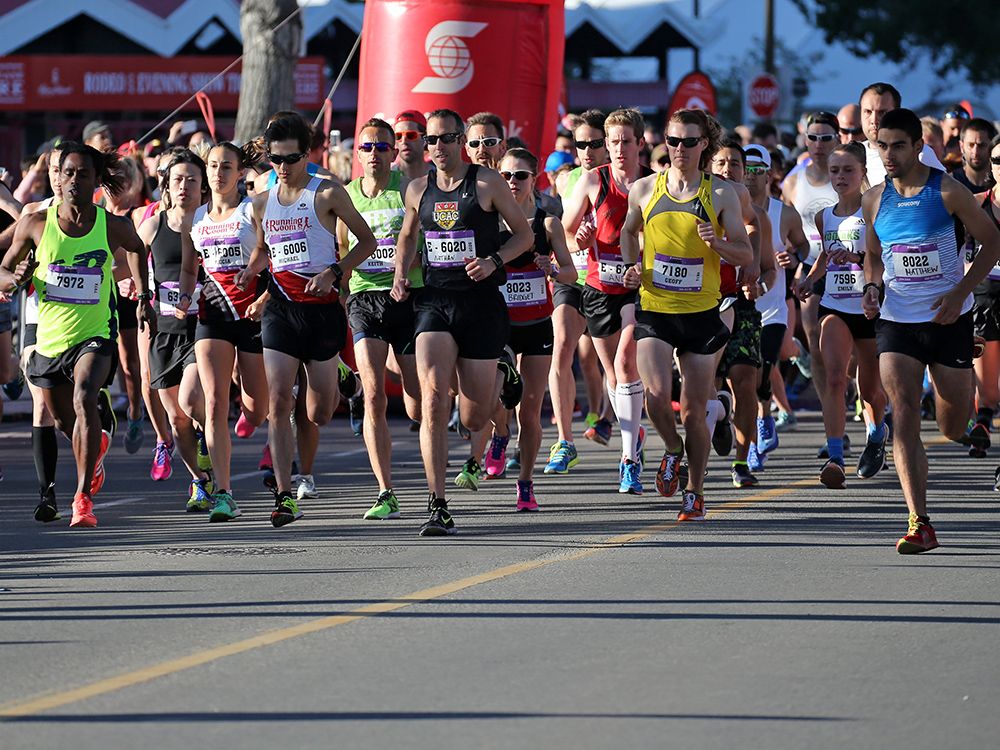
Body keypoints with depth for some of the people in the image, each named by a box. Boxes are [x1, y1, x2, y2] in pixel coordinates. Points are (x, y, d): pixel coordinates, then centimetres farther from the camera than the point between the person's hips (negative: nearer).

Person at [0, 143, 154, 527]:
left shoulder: (114, 227, -7)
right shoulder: (35, 224, -7)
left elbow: (136, 249, 17)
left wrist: (143, 298, 14)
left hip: (95, 335, -3)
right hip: (49, 337, 3)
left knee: (84, 398, -30)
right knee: (63, 420, 18)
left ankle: (83, 497, -28)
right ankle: (96, 446, 56)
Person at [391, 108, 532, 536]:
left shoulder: (487, 184, -3)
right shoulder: (418, 190, 8)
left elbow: (524, 234, 3)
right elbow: (407, 237, 25)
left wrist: (494, 261, -13)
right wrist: (400, 276, 7)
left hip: (481, 303, -2)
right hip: (434, 303, 2)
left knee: (474, 420, 4)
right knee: (433, 400, -18)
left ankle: (501, 378, 41)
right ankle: (437, 505, -16)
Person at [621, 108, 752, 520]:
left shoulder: (721, 194, -1)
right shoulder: (645, 189, 3)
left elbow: (746, 255, 1)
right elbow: (629, 230, 23)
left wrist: (716, 242, -19)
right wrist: (633, 266, 5)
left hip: (701, 313, -1)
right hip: (654, 311, 1)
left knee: (693, 410, 3)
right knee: (657, 394, -19)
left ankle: (695, 491, 21)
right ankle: (673, 451, 13)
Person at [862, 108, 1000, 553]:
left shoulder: (947, 192, -7)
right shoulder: (874, 201, 4)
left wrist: (961, 292, -12)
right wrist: (872, 287, -2)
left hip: (948, 320, -2)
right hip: (896, 321, 2)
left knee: (954, 430, 7)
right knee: (903, 412, -16)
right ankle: (920, 524, -19)